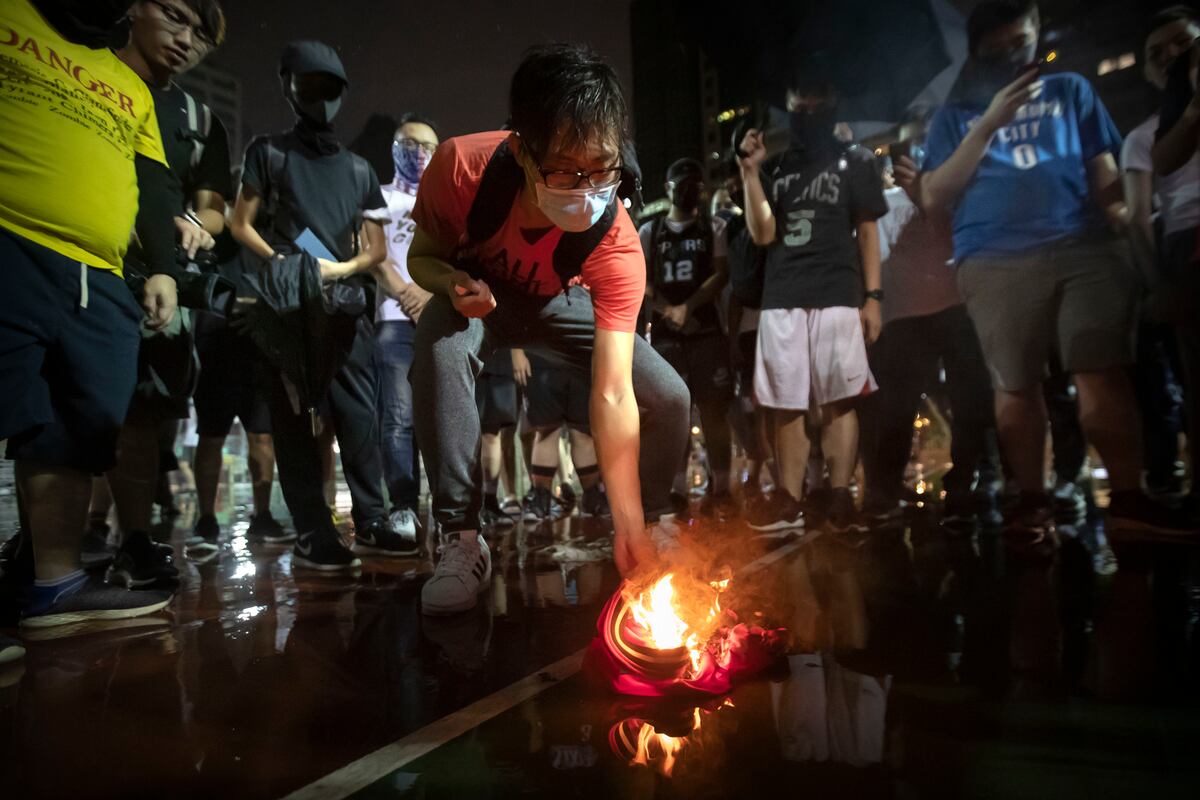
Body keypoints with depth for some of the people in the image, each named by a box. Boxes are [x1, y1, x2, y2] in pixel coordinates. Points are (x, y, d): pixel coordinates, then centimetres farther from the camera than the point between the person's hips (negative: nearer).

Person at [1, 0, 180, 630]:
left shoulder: (134, 90, 26)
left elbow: (154, 186, 20)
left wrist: (161, 268, 8)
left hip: (98, 283, 5)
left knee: (79, 434, 2)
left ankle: (56, 583, 9)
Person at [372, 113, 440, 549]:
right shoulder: (379, 198, 16)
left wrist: (435, 296, -8)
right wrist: (408, 295, -8)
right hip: (396, 321, -2)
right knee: (399, 418, -9)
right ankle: (403, 508, -7)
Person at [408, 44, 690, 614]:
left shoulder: (617, 245, -34)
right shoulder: (462, 166, -34)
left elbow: (613, 395, -37)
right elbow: (421, 256, -13)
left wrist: (631, 526, -40)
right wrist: (454, 283, -38)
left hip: (558, 304, 1)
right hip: (475, 296, 0)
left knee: (669, 398, -15)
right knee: (443, 347, -37)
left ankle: (654, 519, 17)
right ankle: (462, 539, -22)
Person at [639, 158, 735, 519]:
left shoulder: (714, 227, 10)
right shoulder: (649, 231, 14)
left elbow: (721, 274, -2)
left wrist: (687, 307, -13)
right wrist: (668, 311, -9)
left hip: (706, 328, -1)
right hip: (665, 332, 2)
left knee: (714, 409, -5)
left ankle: (719, 490, -1)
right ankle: (677, 490, 3)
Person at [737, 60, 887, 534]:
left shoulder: (855, 161, 12)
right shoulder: (774, 168, 16)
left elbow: (868, 231, 8)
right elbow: (762, 234, 5)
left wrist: (873, 295, -1)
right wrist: (750, 173, -3)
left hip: (837, 297, -2)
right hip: (781, 301, 2)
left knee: (839, 402, -4)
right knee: (787, 406, 1)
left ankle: (840, 498, 0)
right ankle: (789, 501, 5)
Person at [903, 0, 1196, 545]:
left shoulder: (1070, 90, 22)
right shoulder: (955, 116, 18)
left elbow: (1105, 172, 17)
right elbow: (933, 199, 6)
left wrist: (1123, 220, -1)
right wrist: (988, 124, 0)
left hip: (1084, 246, 1)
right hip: (995, 262, -1)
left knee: (1104, 376, -10)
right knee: (1016, 387, -4)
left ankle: (1128, 500, -3)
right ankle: (1033, 505, 6)